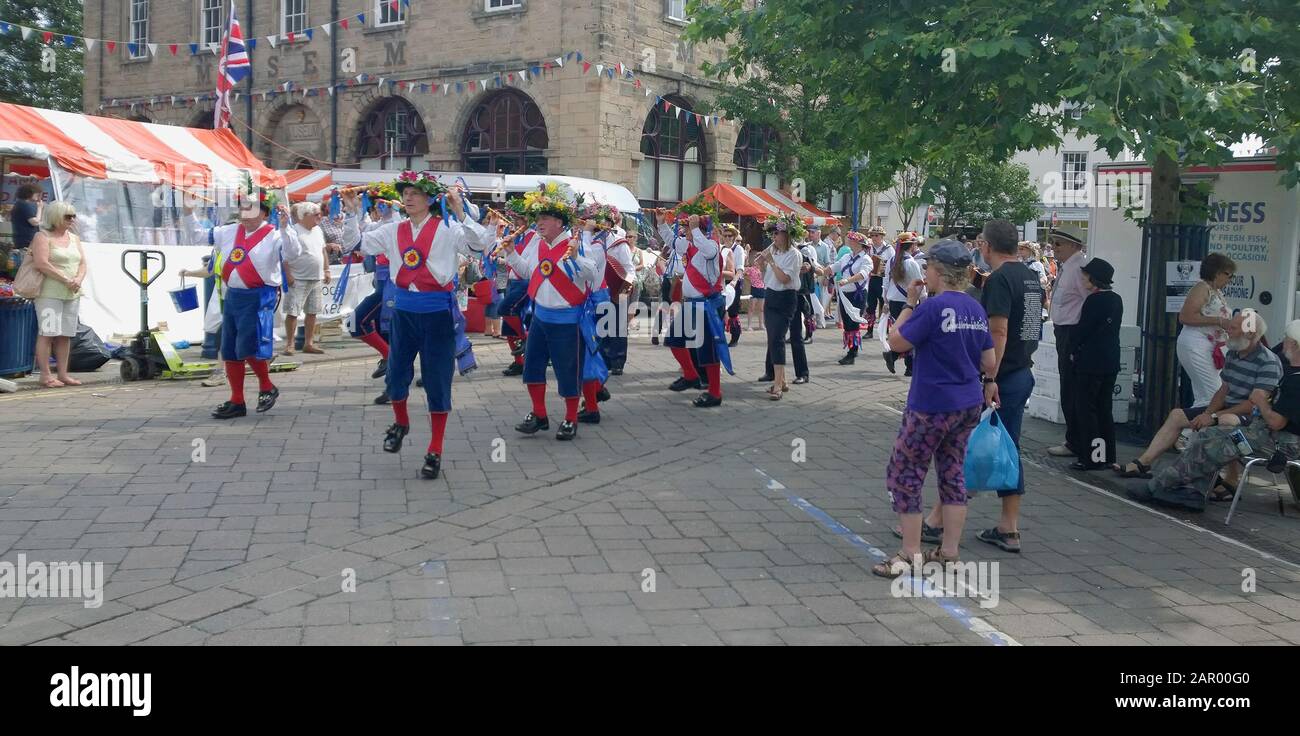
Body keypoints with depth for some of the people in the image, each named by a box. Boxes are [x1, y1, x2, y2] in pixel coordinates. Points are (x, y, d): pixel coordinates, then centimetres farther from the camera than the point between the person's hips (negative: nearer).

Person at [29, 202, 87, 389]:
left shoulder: (74, 238, 19)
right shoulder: (43, 236, -2)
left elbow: (83, 263, 13)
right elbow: (41, 264, -14)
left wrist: (78, 279, -7)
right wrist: (66, 280, -17)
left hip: (72, 294, 6)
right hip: (49, 293, -6)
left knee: (66, 335, 6)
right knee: (47, 333, -7)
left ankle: (62, 374, 11)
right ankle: (45, 375, -5)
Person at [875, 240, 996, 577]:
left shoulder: (933, 307, -18)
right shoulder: (976, 309, 6)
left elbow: (897, 341, -13)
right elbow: (990, 362, 9)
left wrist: (909, 302, -6)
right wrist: (988, 382, 27)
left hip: (931, 407, -8)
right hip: (969, 405, 8)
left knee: (904, 475, 3)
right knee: (953, 474, 14)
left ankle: (910, 555, 5)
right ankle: (948, 553, 18)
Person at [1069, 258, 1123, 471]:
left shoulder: (1094, 300, -15)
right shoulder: (1117, 300, 9)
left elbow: (1083, 329, -13)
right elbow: (1112, 329, 15)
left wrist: (1074, 352, 2)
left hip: (1091, 363, -8)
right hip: (1111, 362, 8)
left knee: (1086, 409, -2)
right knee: (1104, 409, 13)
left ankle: (1091, 457, -4)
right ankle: (1107, 455, 17)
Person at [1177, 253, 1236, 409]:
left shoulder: (1218, 293, 20)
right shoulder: (1202, 288, -7)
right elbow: (1185, 317, -18)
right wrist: (1218, 321, -17)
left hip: (1212, 348, 10)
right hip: (1196, 345, -10)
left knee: (1203, 397, 7)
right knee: (1214, 394, -15)